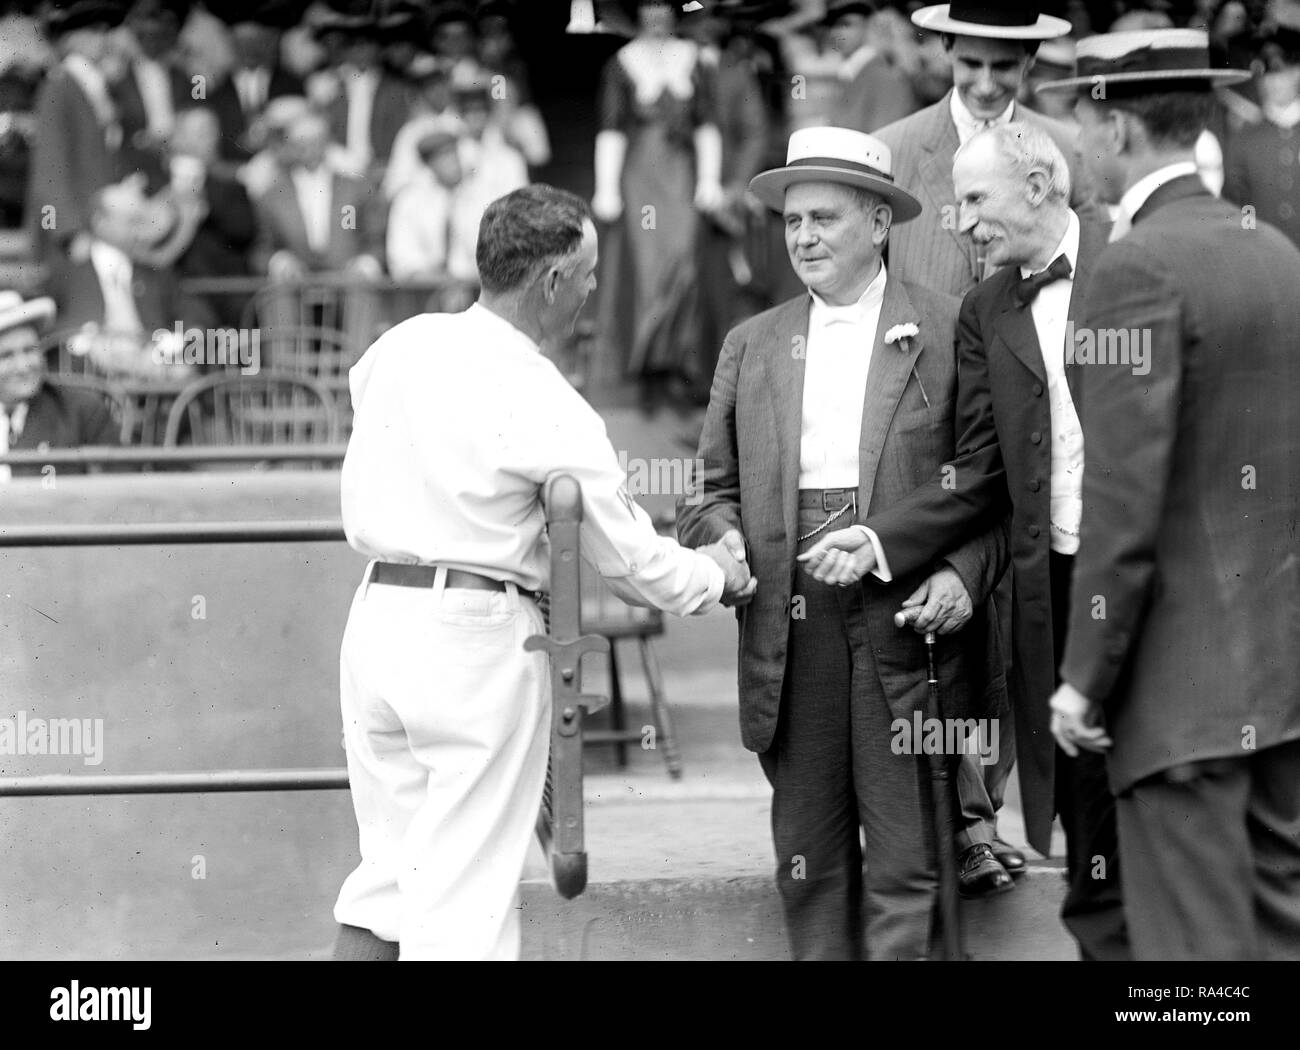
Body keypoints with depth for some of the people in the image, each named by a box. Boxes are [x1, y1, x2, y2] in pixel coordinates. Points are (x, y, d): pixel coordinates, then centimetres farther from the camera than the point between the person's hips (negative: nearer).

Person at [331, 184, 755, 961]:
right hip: (478, 636, -6)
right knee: (466, 899, -1)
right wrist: (717, 578, 10)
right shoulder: (545, 406, -13)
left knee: (387, 875, 14)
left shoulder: (400, 346, 5)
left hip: (379, 610, 6)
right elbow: (627, 557, -7)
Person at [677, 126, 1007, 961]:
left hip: (904, 619, -4)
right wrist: (721, 543, -4)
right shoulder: (753, 346, 14)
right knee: (809, 861, 7)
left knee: (905, 861, -3)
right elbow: (715, 487, 17)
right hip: (790, 631, 4)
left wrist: (964, 573, -14)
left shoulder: (951, 332, 2)